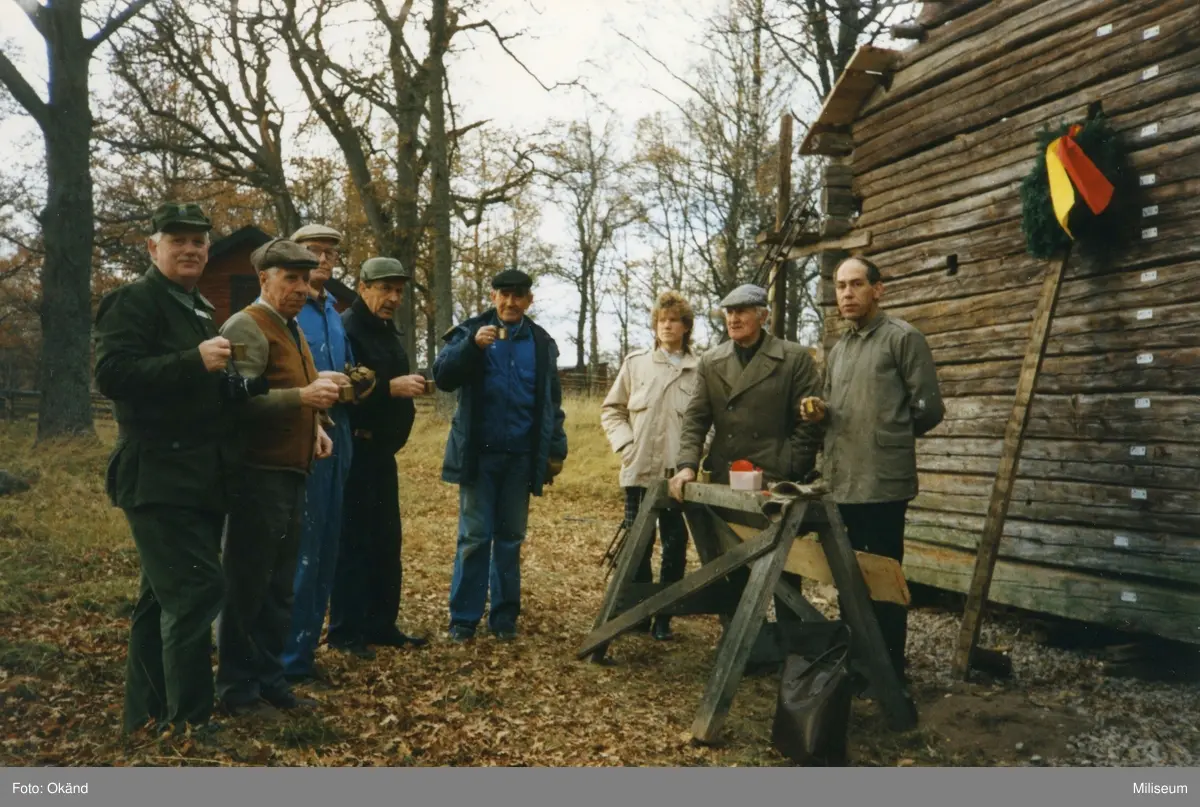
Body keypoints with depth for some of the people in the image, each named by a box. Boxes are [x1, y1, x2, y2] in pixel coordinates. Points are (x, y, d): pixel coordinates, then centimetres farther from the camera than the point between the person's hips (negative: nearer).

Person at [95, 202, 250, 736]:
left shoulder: (200, 310, 21)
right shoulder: (133, 301, -7)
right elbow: (111, 374, -22)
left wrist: (234, 387, 11)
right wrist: (195, 361, -26)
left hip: (198, 478, 9)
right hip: (160, 477, -9)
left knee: (165, 596, 15)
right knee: (196, 591, -12)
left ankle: (148, 713, 26)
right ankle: (190, 722, -2)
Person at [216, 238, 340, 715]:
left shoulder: (291, 329, 19)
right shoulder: (247, 327, -10)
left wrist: (314, 425, 11)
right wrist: (302, 396, -32)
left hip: (291, 474, 9)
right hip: (258, 477, -9)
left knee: (279, 587, 13)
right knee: (246, 586, 1)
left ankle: (269, 679, 23)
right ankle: (236, 689, 13)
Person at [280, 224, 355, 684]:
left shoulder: (335, 314, 17)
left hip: (334, 440, 8)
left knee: (325, 550, 12)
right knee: (298, 551, -6)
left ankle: (305, 648, 24)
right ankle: (288, 658, 5)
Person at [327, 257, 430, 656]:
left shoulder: (389, 331, 17)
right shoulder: (346, 328, -12)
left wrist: (408, 396, 12)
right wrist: (391, 388, -27)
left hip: (382, 451, 9)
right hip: (355, 450, -9)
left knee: (387, 539, 12)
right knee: (354, 540, -4)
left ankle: (381, 624, 21)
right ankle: (345, 630, 6)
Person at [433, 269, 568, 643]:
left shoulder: (541, 342, 10)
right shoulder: (471, 331, 1)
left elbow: (551, 402, 14)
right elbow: (442, 376, -11)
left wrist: (556, 450, 9)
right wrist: (472, 346, -25)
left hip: (521, 456, 3)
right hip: (480, 453, -2)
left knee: (510, 538, 9)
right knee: (474, 537, 0)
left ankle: (504, 616, 17)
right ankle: (464, 617, 8)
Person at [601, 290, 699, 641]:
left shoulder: (699, 370, 0)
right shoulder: (636, 362, 6)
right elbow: (611, 409, 10)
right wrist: (625, 444, -3)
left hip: (679, 473, -1)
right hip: (640, 470, 1)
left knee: (675, 547, 4)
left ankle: (663, 618, 16)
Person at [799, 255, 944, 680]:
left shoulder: (903, 338, -4)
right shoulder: (837, 350, 18)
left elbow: (928, 408, -7)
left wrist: (890, 438, 4)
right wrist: (819, 414, 3)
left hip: (883, 483, -7)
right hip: (839, 484, 7)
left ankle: (890, 670, 12)